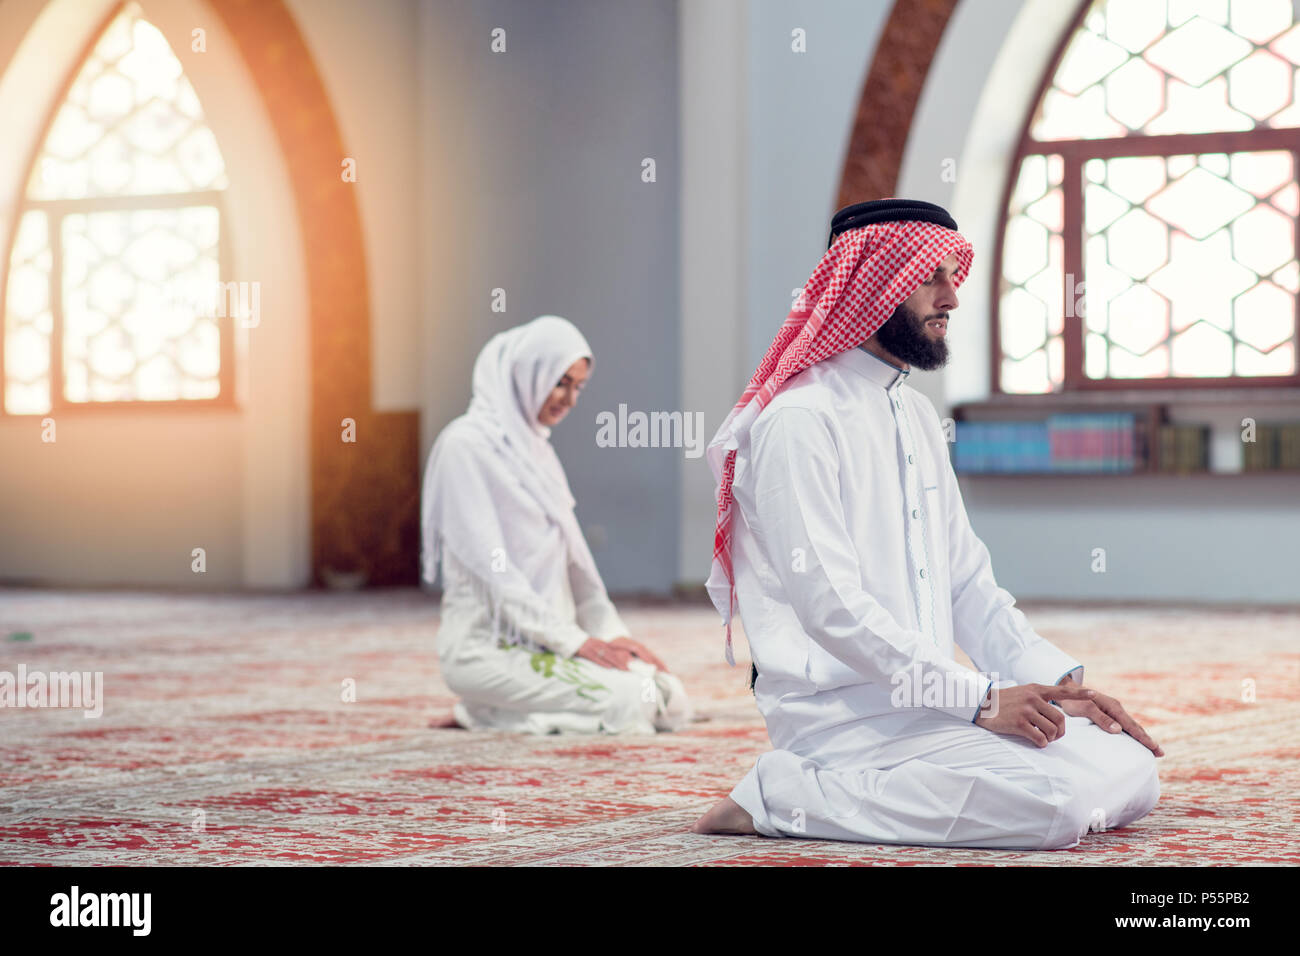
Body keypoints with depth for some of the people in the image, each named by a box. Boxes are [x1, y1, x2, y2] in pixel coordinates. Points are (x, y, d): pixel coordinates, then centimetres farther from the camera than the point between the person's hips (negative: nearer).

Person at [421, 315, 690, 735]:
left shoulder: (536, 449, 17)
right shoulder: (467, 445, -10)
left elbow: (572, 553, 17)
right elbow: (487, 563, -16)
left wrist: (610, 632, 3)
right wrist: (574, 640, -17)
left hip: (544, 638, 8)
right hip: (488, 644, -8)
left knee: (672, 703, -7)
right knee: (631, 698, -23)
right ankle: (490, 712, -4)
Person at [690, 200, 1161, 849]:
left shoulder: (917, 416, 19)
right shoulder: (799, 419, -12)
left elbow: (966, 580, 19)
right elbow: (830, 605, -19)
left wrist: (1058, 679, 4)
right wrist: (976, 698, -21)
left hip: (932, 698, 9)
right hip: (843, 714, -9)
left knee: (1132, 775, 0)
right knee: (1057, 802, -25)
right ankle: (786, 796, -12)